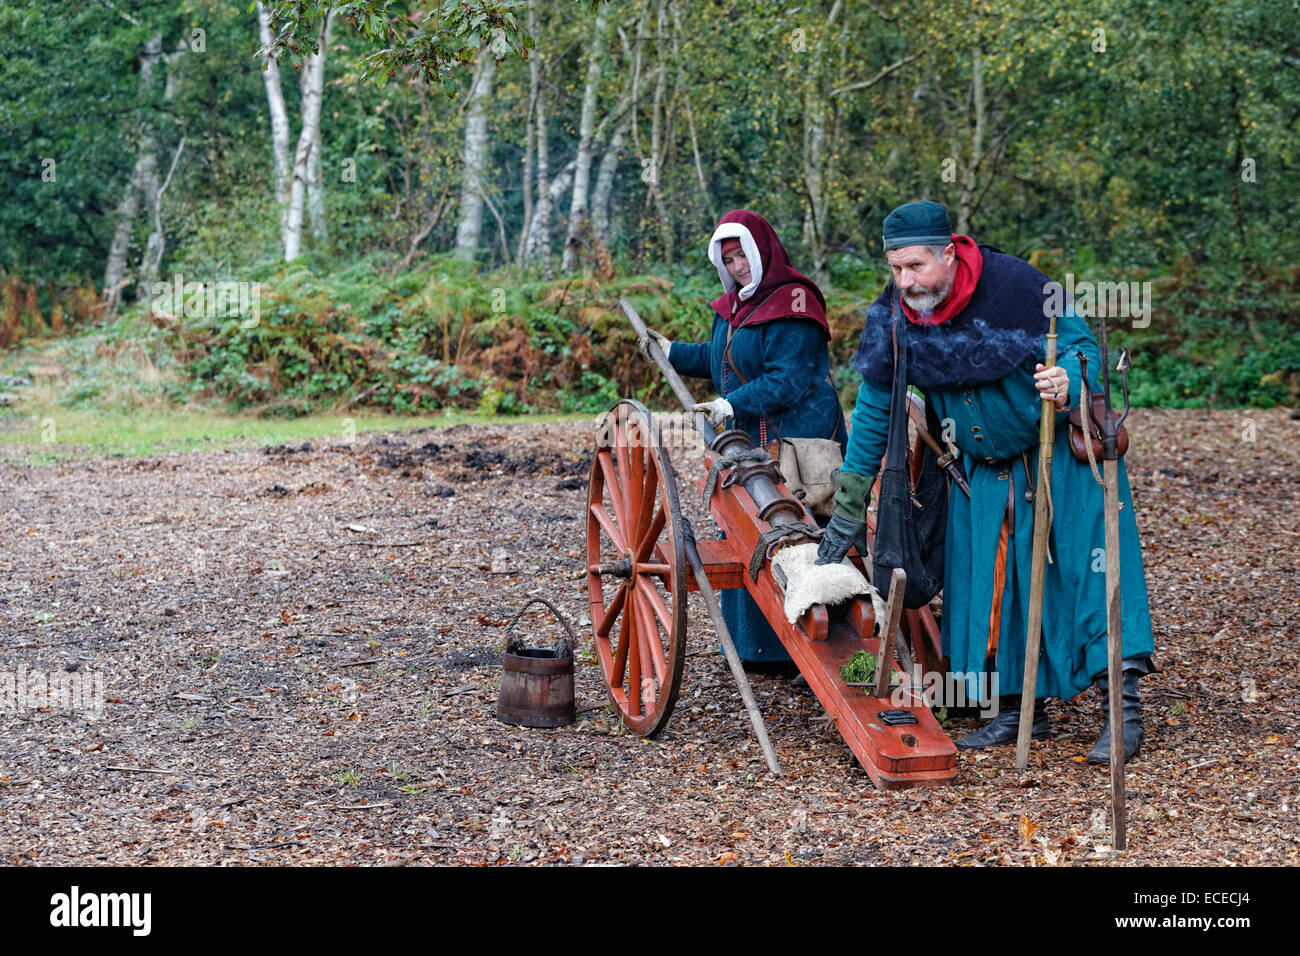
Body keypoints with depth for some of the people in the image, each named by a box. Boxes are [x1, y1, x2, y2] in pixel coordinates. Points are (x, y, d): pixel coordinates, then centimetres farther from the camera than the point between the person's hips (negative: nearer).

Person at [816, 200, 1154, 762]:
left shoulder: (1015, 288, -24)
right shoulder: (894, 318, -11)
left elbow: (1082, 346, -13)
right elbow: (875, 407, 1)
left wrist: (1068, 385, -37)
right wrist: (849, 498, 2)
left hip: (1061, 451, -5)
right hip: (985, 469, 5)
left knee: (1091, 563, -11)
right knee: (989, 582, 4)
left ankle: (1124, 706, -9)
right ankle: (1020, 708, 15)